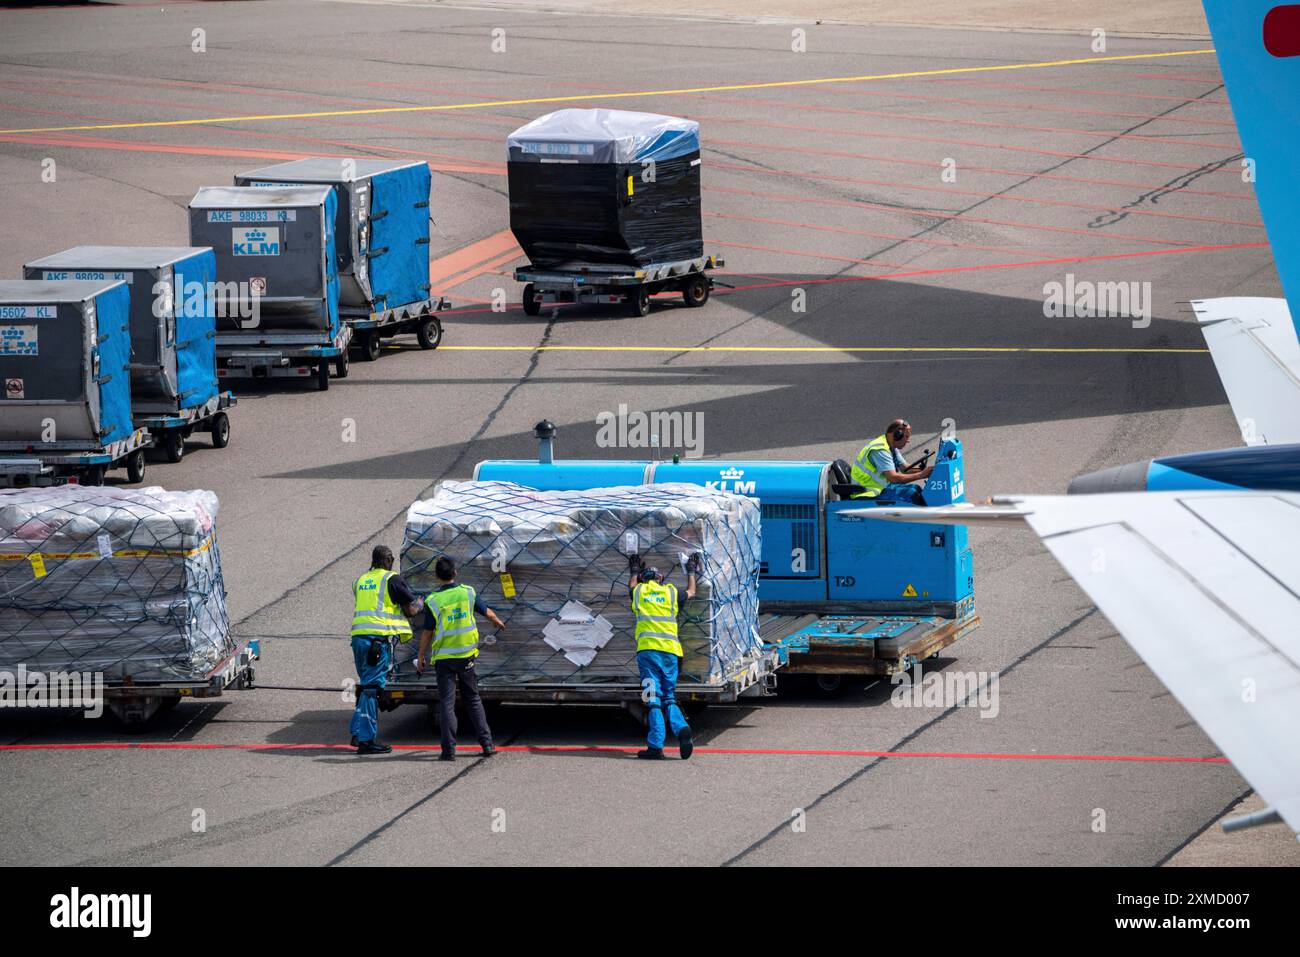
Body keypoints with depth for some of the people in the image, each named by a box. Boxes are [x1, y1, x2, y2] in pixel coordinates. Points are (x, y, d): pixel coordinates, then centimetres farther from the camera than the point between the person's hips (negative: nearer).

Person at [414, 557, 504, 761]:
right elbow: (487, 612, 13)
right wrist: (497, 621, 35)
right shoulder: (468, 593, -2)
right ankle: (486, 744, 13)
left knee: (447, 703, -1)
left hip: (443, 658, -3)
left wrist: (421, 656, 5)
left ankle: (449, 749, -6)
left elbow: (427, 632, -7)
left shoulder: (433, 601, -11)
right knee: (473, 700, 15)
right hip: (466, 656, 3)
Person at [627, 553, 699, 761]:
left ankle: (656, 746, -14)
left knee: (653, 700, -6)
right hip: (670, 651, 2)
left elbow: (631, 585, 38)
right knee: (669, 699, 11)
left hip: (648, 649, -2)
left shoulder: (639, 592, 12)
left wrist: (635, 571, 57)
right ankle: (682, 730, -16)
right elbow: (691, 592, 36)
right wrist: (691, 571, 53)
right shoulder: (671, 593, 13)